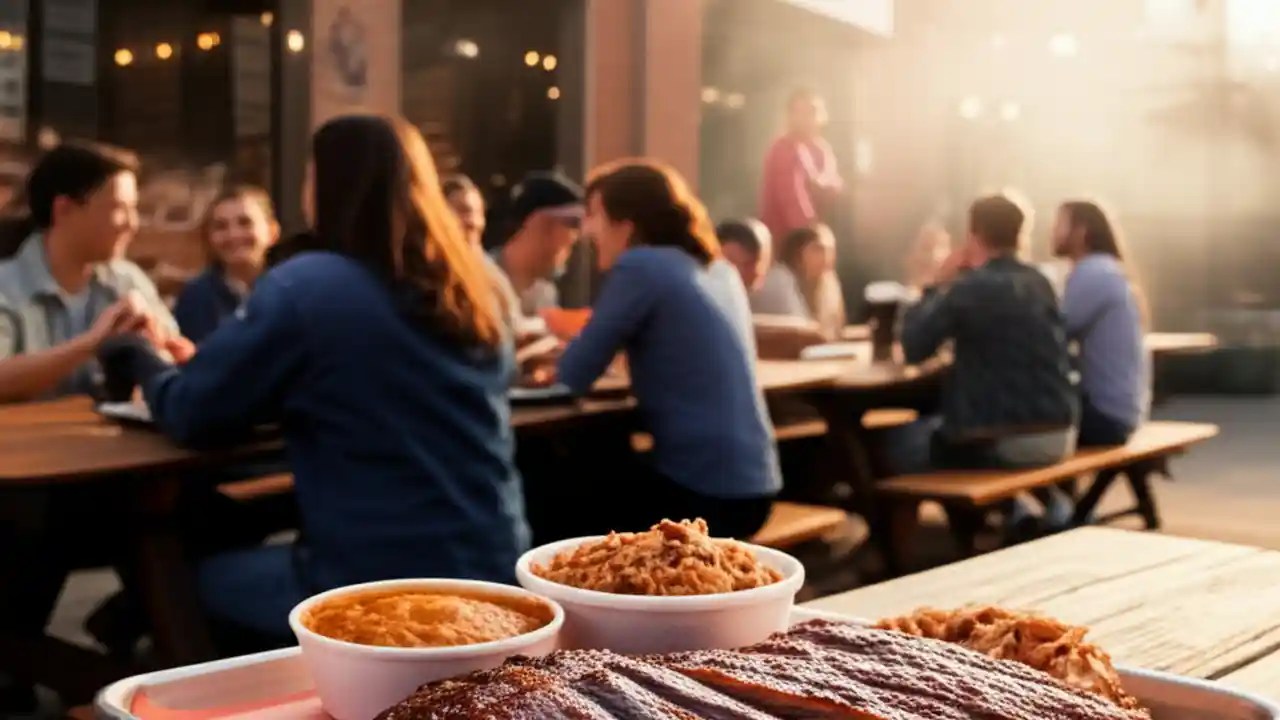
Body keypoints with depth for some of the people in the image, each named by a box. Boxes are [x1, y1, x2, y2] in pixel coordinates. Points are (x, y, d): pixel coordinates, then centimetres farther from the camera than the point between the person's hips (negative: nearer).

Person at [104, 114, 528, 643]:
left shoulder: (305, 286, -11)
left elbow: (188, 415, -2)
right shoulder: (472, 292, 7)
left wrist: (139, 356, 18)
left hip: (379, 587, -6)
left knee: (205, 577, 21)